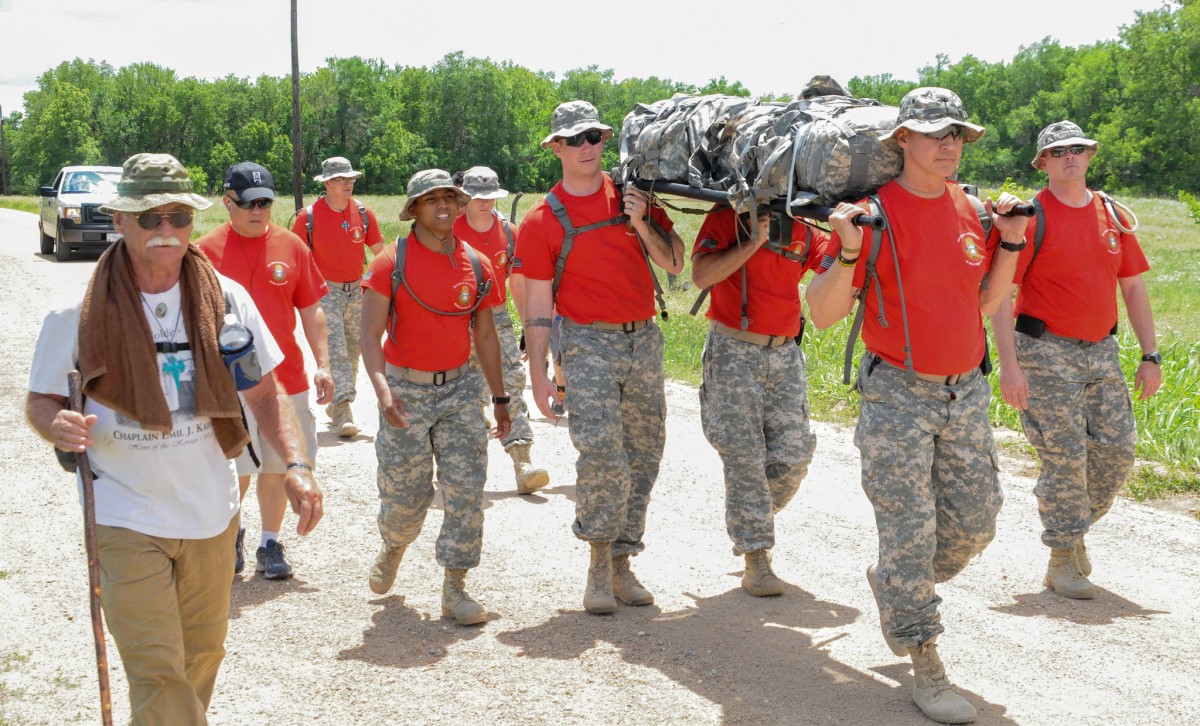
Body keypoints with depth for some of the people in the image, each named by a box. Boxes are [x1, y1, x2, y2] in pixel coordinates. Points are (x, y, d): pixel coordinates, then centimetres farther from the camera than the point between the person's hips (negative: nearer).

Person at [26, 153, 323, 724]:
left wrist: (296, 465, -12)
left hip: (211, 515, 3)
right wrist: (58, 425, -25)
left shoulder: (225, 298, -4)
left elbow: (262, 394, 3)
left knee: (202, 655, 18)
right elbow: (40, 401, -1)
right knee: (157, 675, -8)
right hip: (125, 522, -3)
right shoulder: (78, 311, -10)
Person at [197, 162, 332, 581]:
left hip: (286, 382, 2)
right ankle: (230, 533, 30)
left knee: (277, 468, 8)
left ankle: (271, 544, 23)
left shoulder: (292, 247, 3)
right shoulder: (205, 251, -3)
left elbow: (311, 310, 8)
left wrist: (322, 364, 2)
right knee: (236, 472, 3)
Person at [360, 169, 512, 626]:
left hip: (459, 387, 3)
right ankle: (392, 549, 38)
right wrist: (382, 389, -27)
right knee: (405, 494, 5)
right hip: (405, 390, -3)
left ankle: (454, 589, 5)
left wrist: (500, 398, 13)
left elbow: (485, 335, 13)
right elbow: (371, 335, -12)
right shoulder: (391, 263, -7)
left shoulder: (476, 266, 5)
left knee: (465, 490, -4)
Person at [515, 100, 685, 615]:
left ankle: (622, 562, 18)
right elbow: (537, 304, -1)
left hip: (643, 339, 4)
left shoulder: (633, 195, 8)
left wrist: (642, 225, -9)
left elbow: (674, 263, 7)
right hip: (588, 343, -4)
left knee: (644, 454, 7)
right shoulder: (542, 220, -1)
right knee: (601, 451, -16)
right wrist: (538, 372, -6)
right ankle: (599, 564, -3)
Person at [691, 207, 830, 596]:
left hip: (785, 354, 4)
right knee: (745, 456, -4)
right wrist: (753, 243, -18)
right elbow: (701, 274, -17)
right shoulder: (726, 220, -4)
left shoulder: (804, 234, 5)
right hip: (733, 351, -4)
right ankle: (756, 558, 1)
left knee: (793, 453, 0)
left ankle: (752, 520, 28)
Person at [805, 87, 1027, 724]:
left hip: (966, 392, 6)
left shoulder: (971, 211, 6)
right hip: (897, 396, -6)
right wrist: (847, 254, -28)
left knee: (974, 523, 12)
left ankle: (894, 585, 38)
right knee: (910, 529, -3)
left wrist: (1009, 243, 5)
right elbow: (823, 314, -13)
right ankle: (925, 668, 8)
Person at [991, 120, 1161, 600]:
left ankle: (1073, 527, 26)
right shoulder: (1031, 218, -8)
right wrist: (1009, 364, -18)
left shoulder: (1112, 217, 9)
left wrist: (1150, 355, 10)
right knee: (1065, 456, -5)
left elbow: (1133, 288, 14)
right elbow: (1000, 295, -11)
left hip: (1102, 352, 5)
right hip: (1047, 353, -5)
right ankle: (1063, 560, 8)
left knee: (1118, 450, 3)